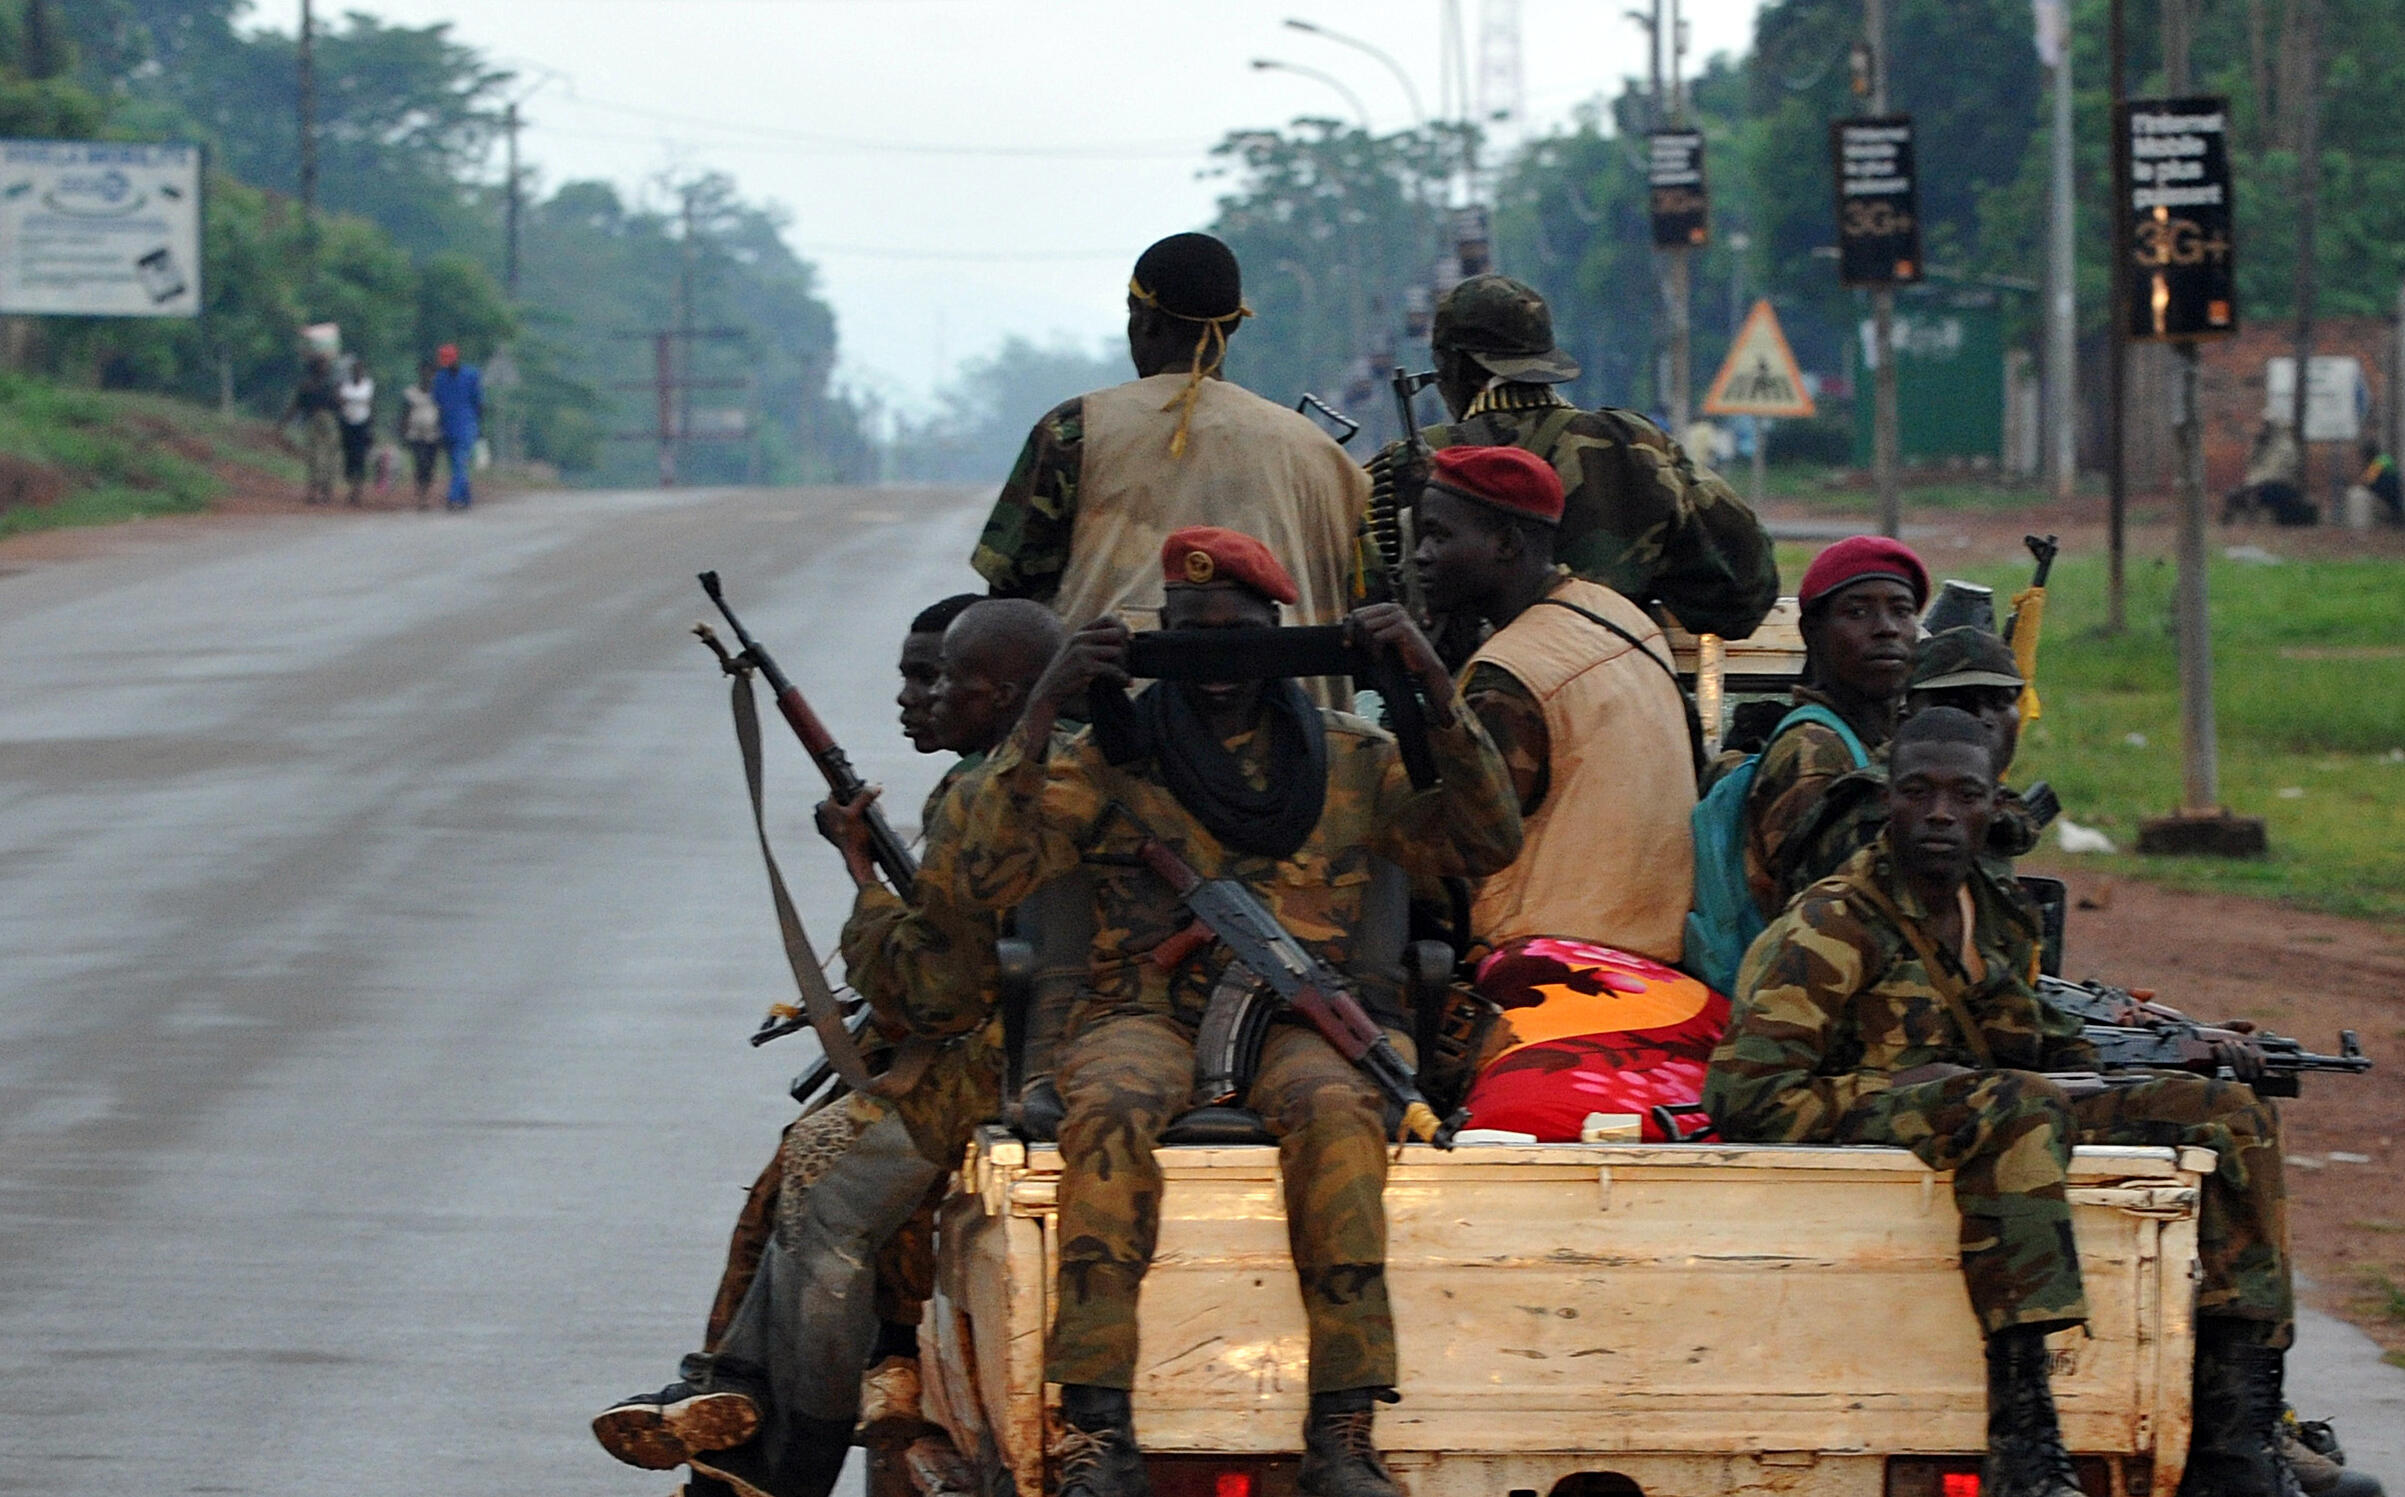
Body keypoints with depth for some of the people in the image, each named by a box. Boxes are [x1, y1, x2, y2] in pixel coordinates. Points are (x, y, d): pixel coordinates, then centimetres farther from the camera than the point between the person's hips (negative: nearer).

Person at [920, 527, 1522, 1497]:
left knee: (1334, 1110, -35)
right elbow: (969, 873, 0)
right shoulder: (1108, 760, 11)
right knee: (1112, 1111, -36)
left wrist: (1435, 689, -2)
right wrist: (1041, 714, -9)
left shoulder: (1350, 760, 17)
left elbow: (1484, 843, 9)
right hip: (1146, 1013, -1)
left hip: (1300, 1016, 1)